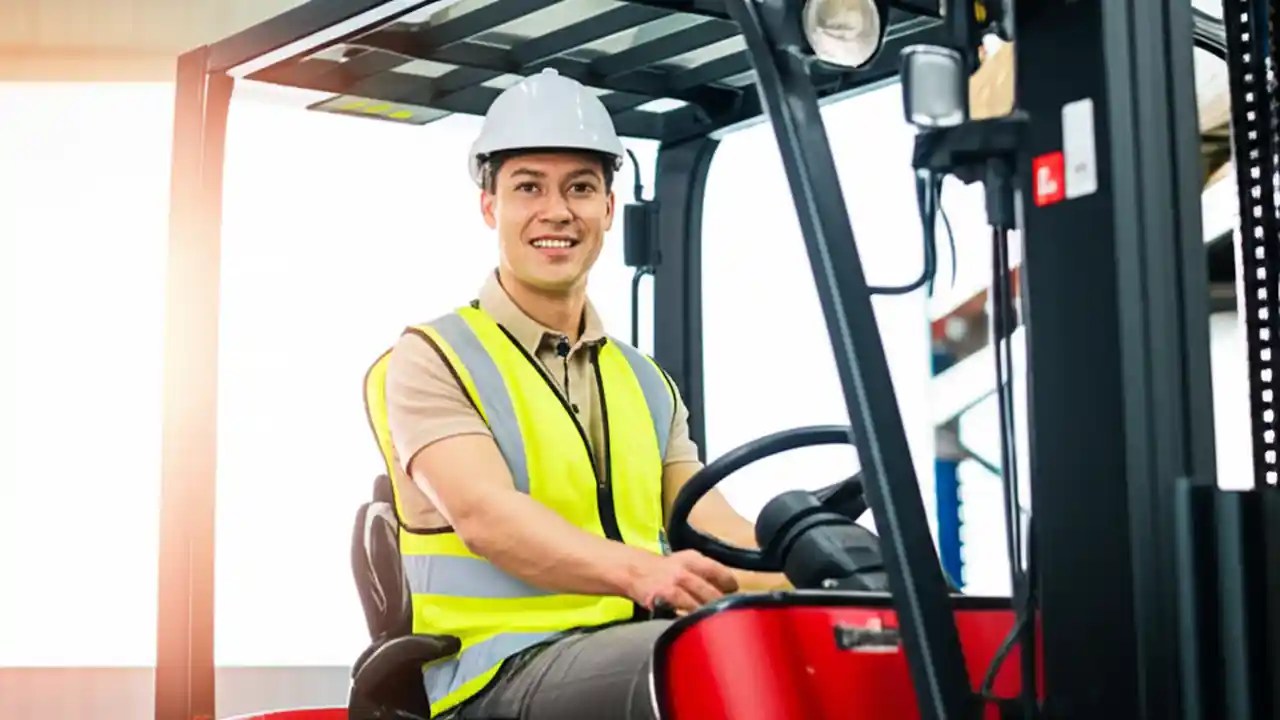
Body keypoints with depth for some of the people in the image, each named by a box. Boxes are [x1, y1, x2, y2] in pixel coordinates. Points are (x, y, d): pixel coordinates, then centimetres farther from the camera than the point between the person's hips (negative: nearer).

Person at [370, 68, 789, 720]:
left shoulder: (647, 383, 21)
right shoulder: (432, 360, 3)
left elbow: (713, 529, 9)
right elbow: (485, 517, -14)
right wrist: (640, 573, -32)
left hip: (637, 659, 5)